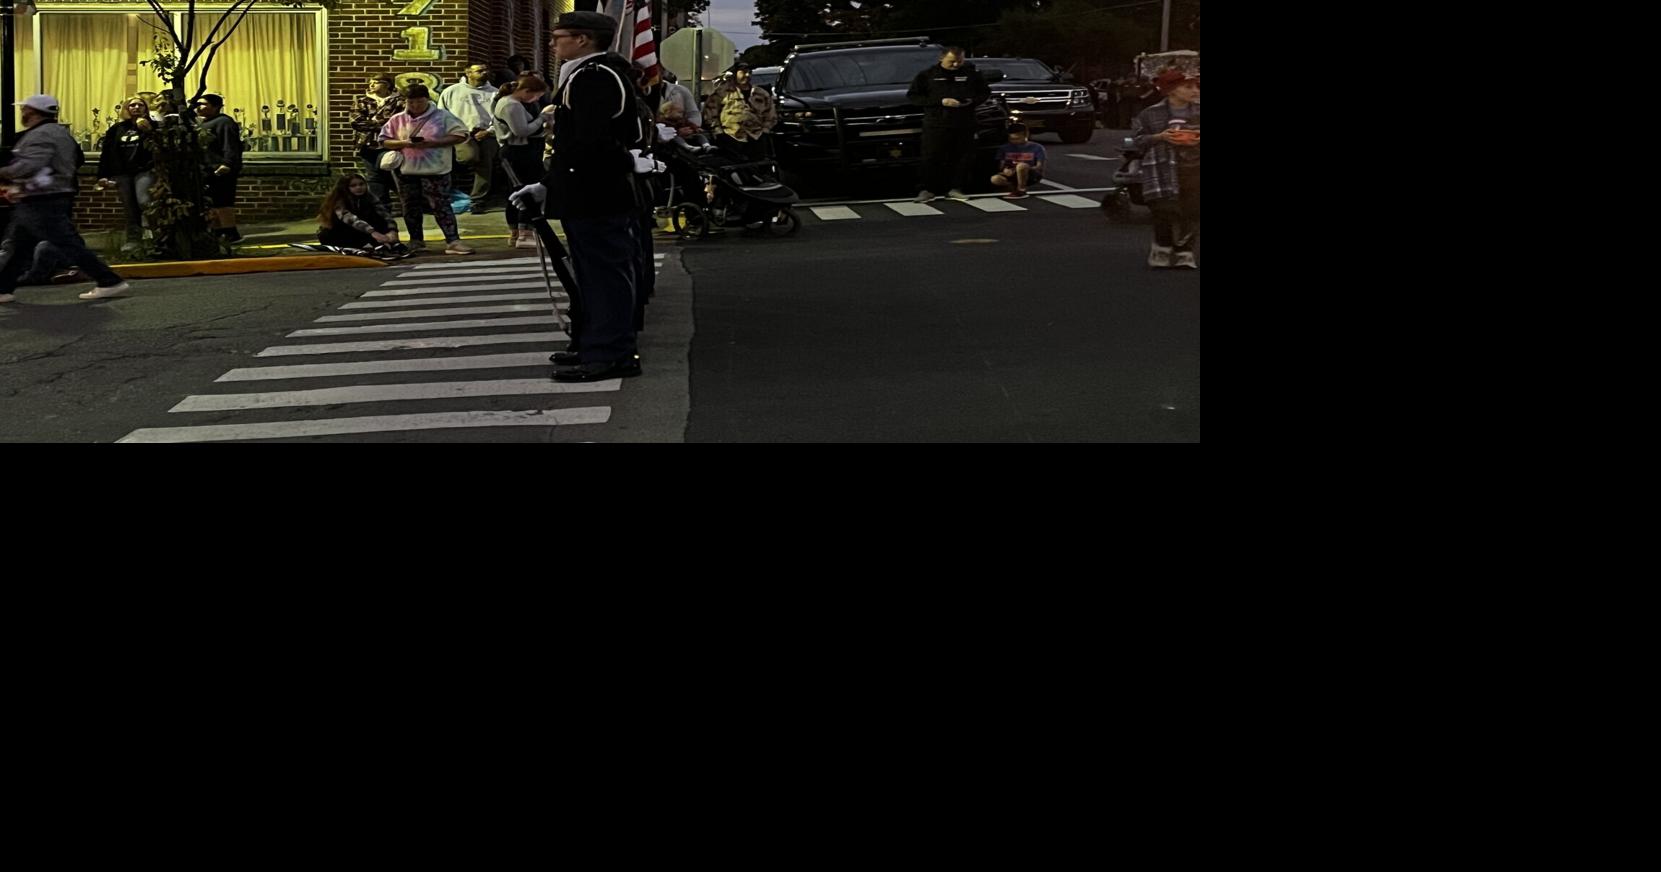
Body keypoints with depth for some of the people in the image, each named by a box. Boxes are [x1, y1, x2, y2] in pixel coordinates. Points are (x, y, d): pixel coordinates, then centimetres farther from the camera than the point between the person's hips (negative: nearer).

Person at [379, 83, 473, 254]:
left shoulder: (442, 116, 0)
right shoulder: (397, 120, 8)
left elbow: (460, 135, -4)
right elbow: (384, 141, 9)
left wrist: (433, 143, -14)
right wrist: (403, 143, -12)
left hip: (435, 170, -4)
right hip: (406, 171, 4)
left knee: (441, 205, -9)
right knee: (411, 207, 9)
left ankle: (453, 241, -12)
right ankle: (416, 241, 21)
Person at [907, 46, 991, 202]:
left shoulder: (971, 73, 9)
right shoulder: (928, 75, 2)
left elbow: (985, 92, 18)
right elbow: (913, 95, -2)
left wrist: (972, 101, -6)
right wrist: (941, 101, -11)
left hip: (964, 124, 2)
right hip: (936, 123, -2)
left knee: (964, 157, 1)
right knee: (932, 157, -6)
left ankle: (955, 188, 12)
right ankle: (928, 189, 2)